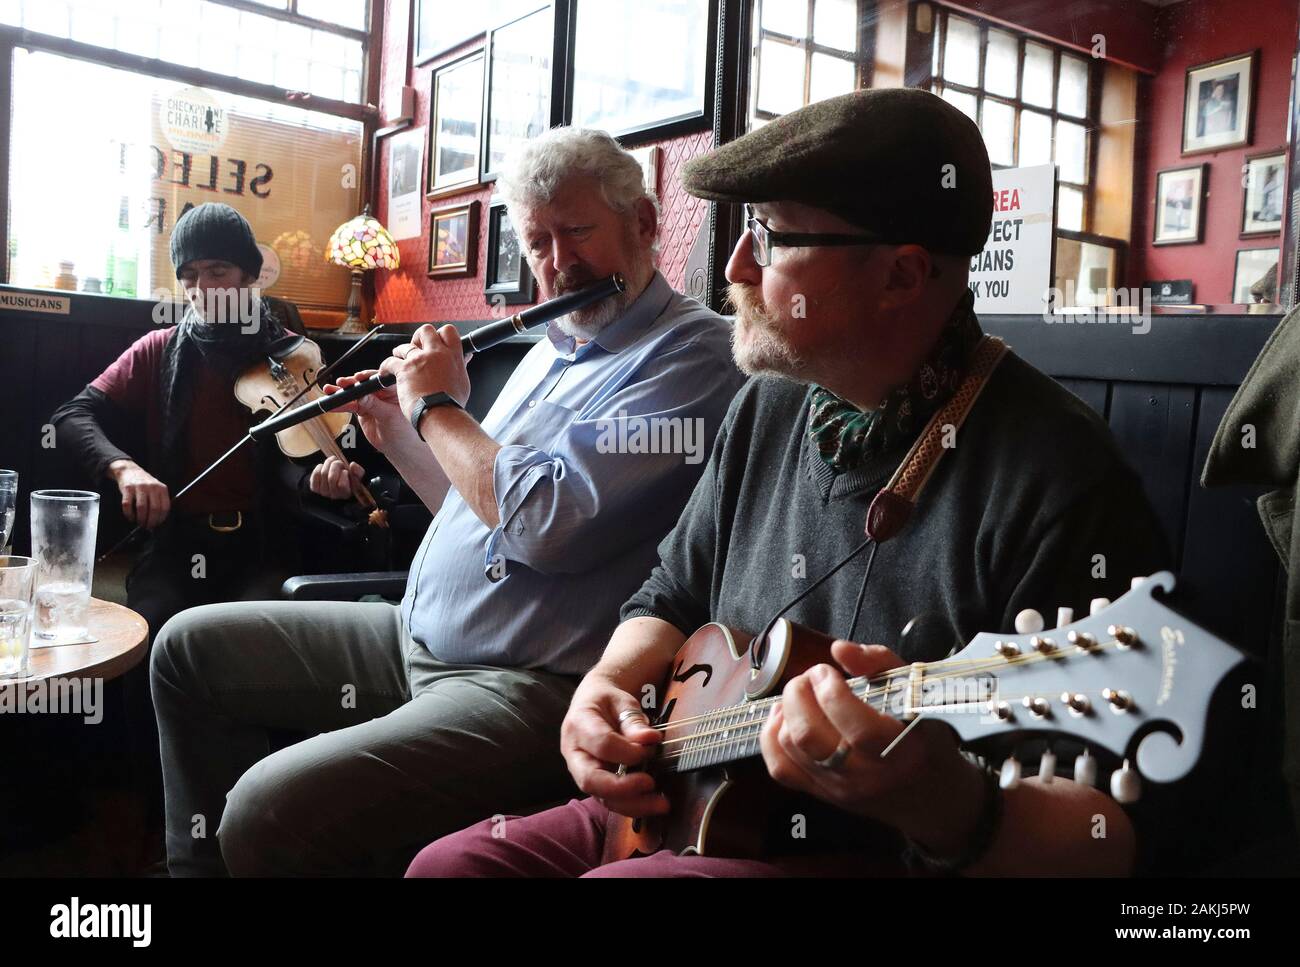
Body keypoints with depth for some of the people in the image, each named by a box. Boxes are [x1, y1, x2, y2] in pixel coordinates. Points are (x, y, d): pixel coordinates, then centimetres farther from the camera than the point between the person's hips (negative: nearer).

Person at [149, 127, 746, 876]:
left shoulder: (694, 354, -14)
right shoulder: (554, 347, 17)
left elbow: (545, 524, -26)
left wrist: (438, 405, -11)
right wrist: (395, 434, 9)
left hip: (529, 688, -9)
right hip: (421, 637, 10)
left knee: (267, 813, -27)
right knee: (191, 646, 15)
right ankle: (201, 859, 28)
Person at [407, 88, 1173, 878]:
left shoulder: (1058, 479, -22)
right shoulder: (768, 406, 3)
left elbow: (1111, 834, -22)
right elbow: (674, 600, 15)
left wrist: (945, 805, -42)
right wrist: (610, 686, -5)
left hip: (889, 851, -7)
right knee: (451, 863, 5)